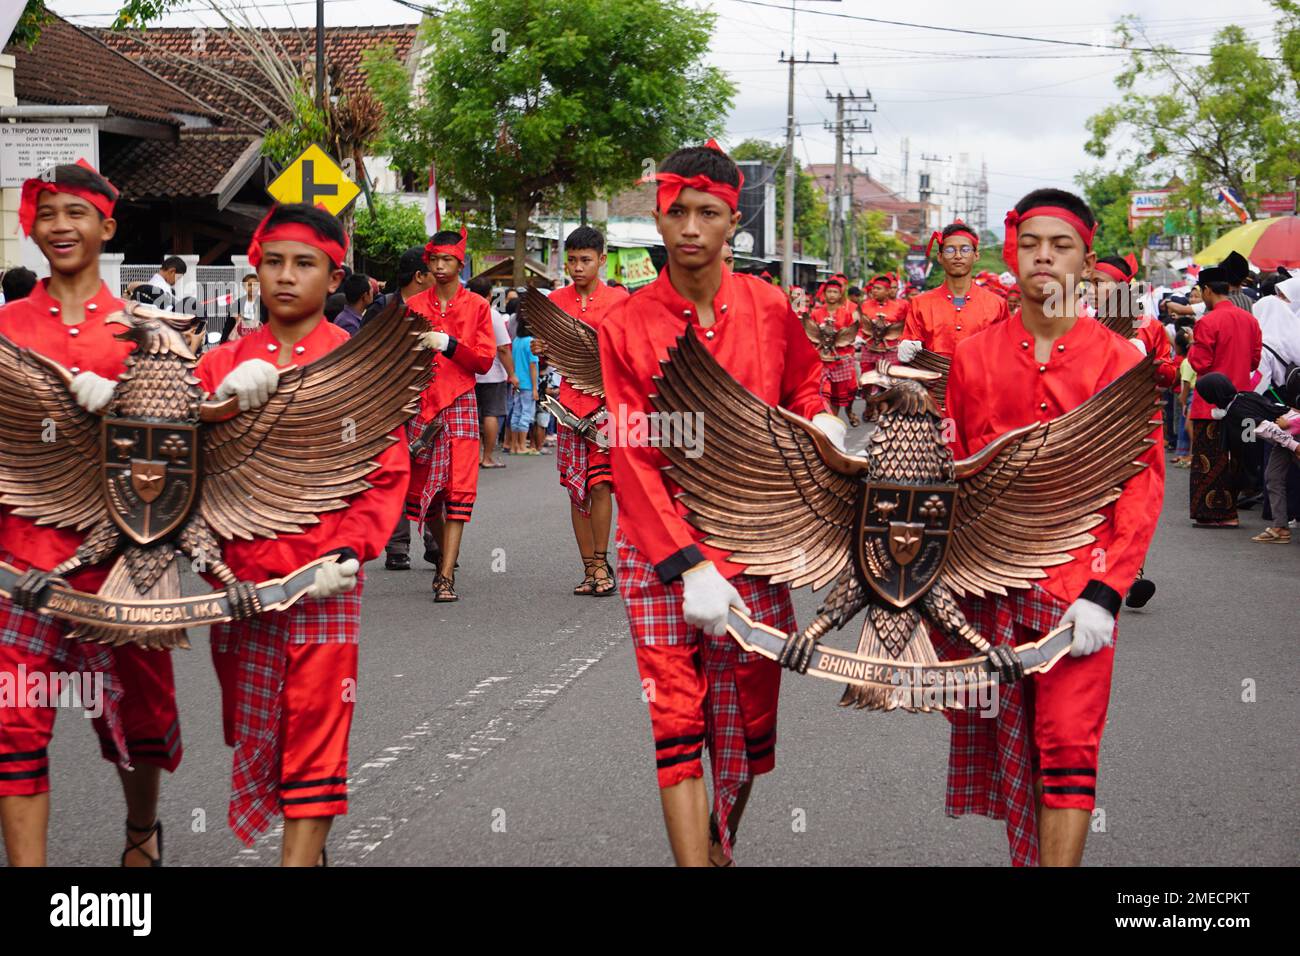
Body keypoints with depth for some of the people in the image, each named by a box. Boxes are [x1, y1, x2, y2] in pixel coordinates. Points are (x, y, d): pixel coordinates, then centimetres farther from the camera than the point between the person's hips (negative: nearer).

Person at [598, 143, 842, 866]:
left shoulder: (770, 310, 2)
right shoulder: (624, 327, -5)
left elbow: (806, 386, 23)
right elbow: (631, 460, -10)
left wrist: (820, 423, -1)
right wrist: (689, 562, -19)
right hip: (661, 550, -2)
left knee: (749, 721, 10)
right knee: (678, 722, -7)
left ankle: (721, 844, 35)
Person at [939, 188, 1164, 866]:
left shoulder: (1119, 362, -1)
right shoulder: (972, 356, 5)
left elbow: (1144, 485, -3)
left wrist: (1105, 592, -11)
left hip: (1079, 586, -2)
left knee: (1068, 747, -5)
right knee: (1007, 744, 9)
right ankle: (1028, 856, 24)